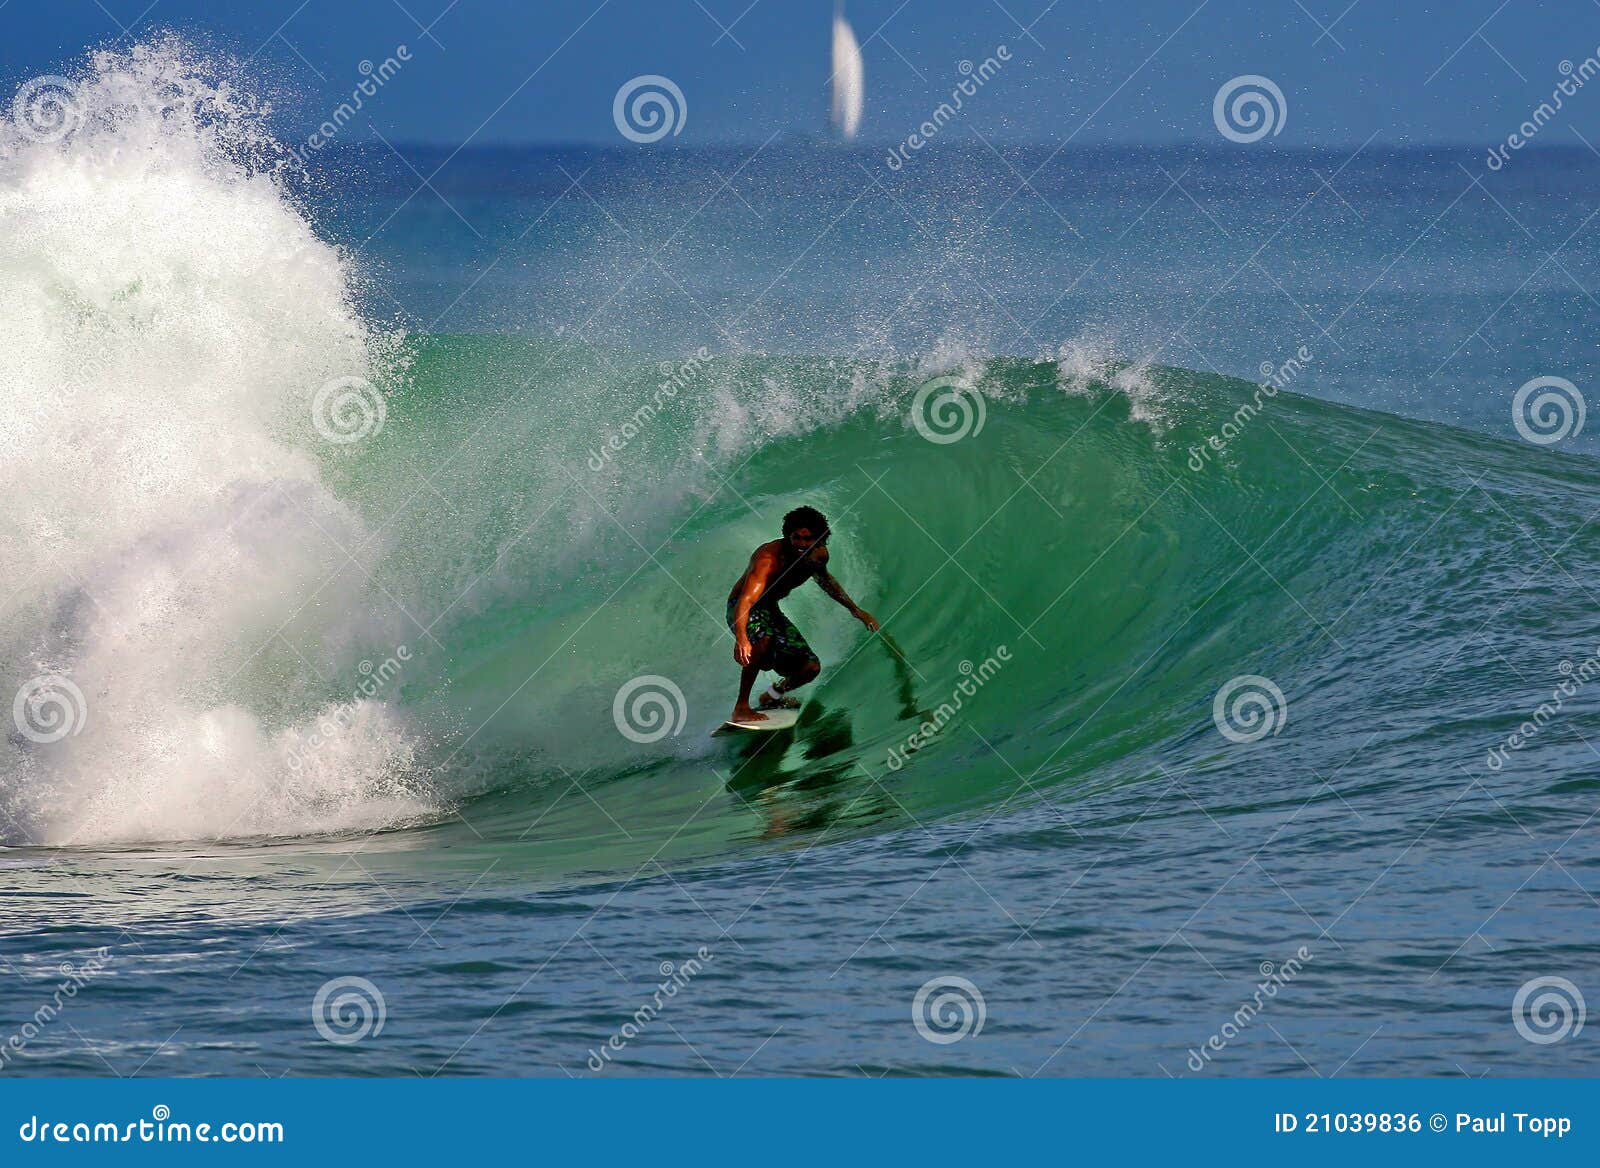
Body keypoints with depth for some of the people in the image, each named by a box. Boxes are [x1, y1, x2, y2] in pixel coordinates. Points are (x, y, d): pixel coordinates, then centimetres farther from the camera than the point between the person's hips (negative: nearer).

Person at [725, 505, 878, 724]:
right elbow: (747, 599, -46)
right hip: (743, 609, -7)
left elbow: (824, 579, 17)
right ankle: (741, 708, -31)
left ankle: (772, 697, 32)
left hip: (771, 609, 7)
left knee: (810, 668, 0)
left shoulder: (819, 555, -10)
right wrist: (741, 637, -62)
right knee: (764, 639, -40)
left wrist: (855, 610, 20)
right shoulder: (770, 558, -34)